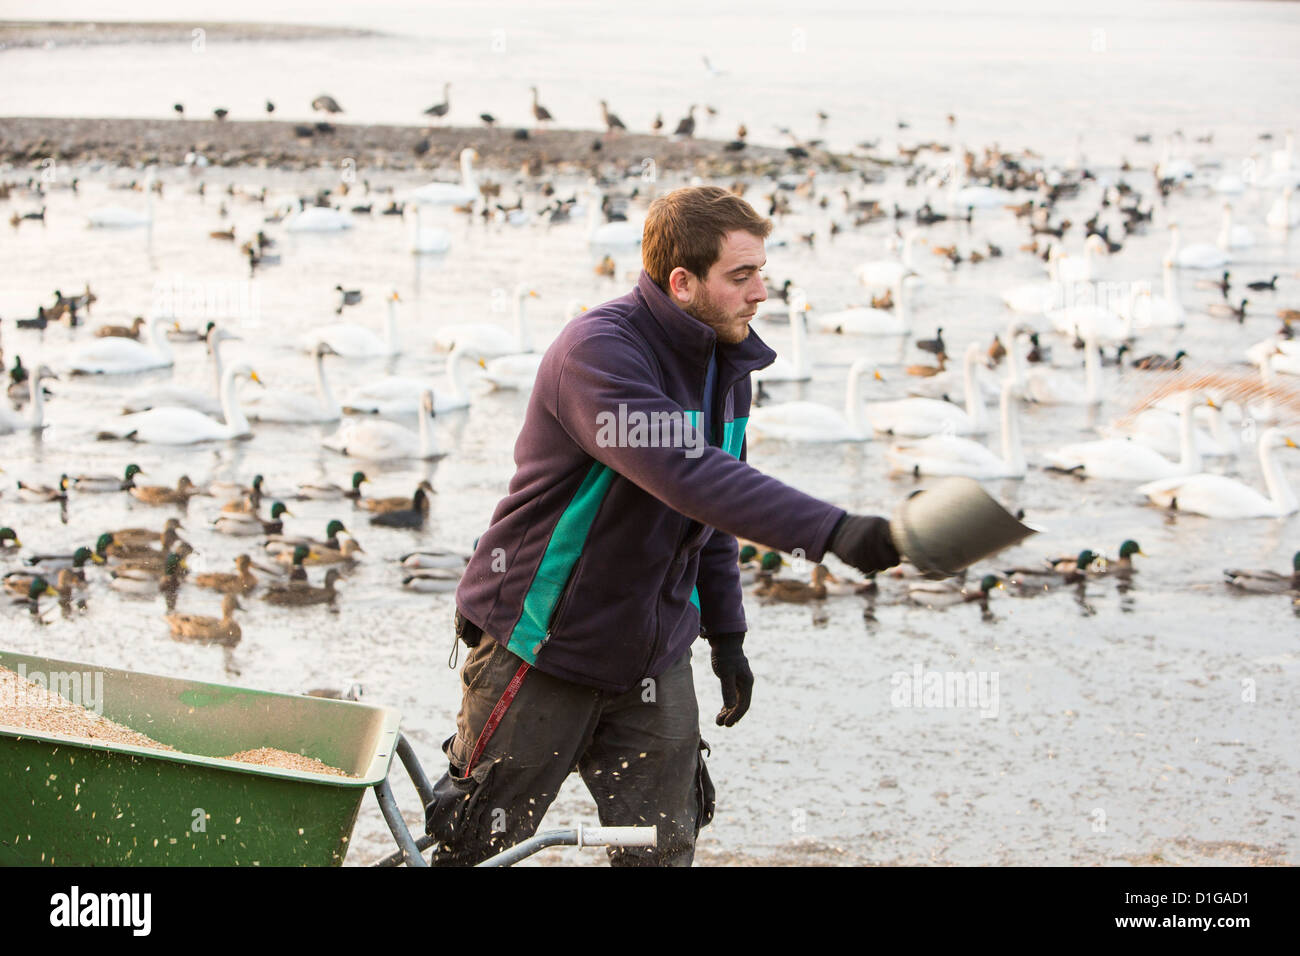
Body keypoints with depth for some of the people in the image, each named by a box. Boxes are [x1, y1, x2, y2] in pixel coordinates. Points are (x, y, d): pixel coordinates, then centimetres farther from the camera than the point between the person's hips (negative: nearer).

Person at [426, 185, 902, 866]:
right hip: (539, 653, -7)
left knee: (662, 852, 6)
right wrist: (832, 531, -45)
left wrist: (725, 632, 14)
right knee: (477, 850, 5)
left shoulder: (726, 363, 3)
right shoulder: (597, 351, -24)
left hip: (654, 659, 7)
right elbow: (684, 476, -38)